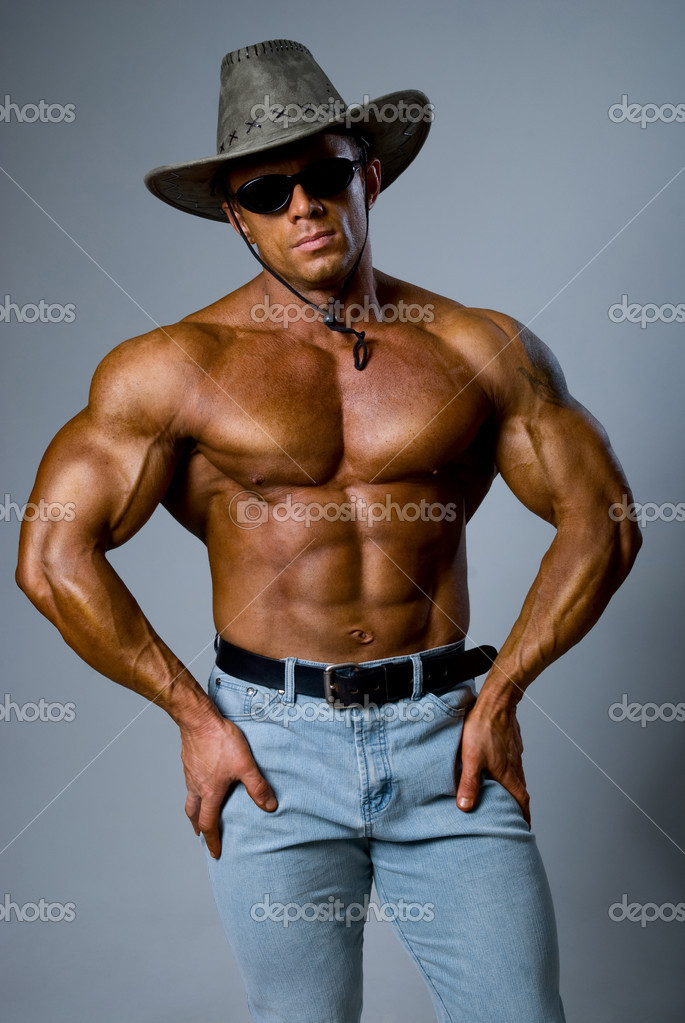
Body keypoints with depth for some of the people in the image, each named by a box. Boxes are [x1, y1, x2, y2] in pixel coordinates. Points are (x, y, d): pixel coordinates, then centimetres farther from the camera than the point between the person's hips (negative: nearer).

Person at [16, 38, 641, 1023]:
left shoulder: (483, 349, 5)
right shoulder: (171, 368, 0)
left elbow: (601, 525, 9)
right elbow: (54, 556, -3)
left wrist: (501, 692, 1)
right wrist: (194, 717, -5)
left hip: (445, 732, 1)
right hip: (270, 740, -1)